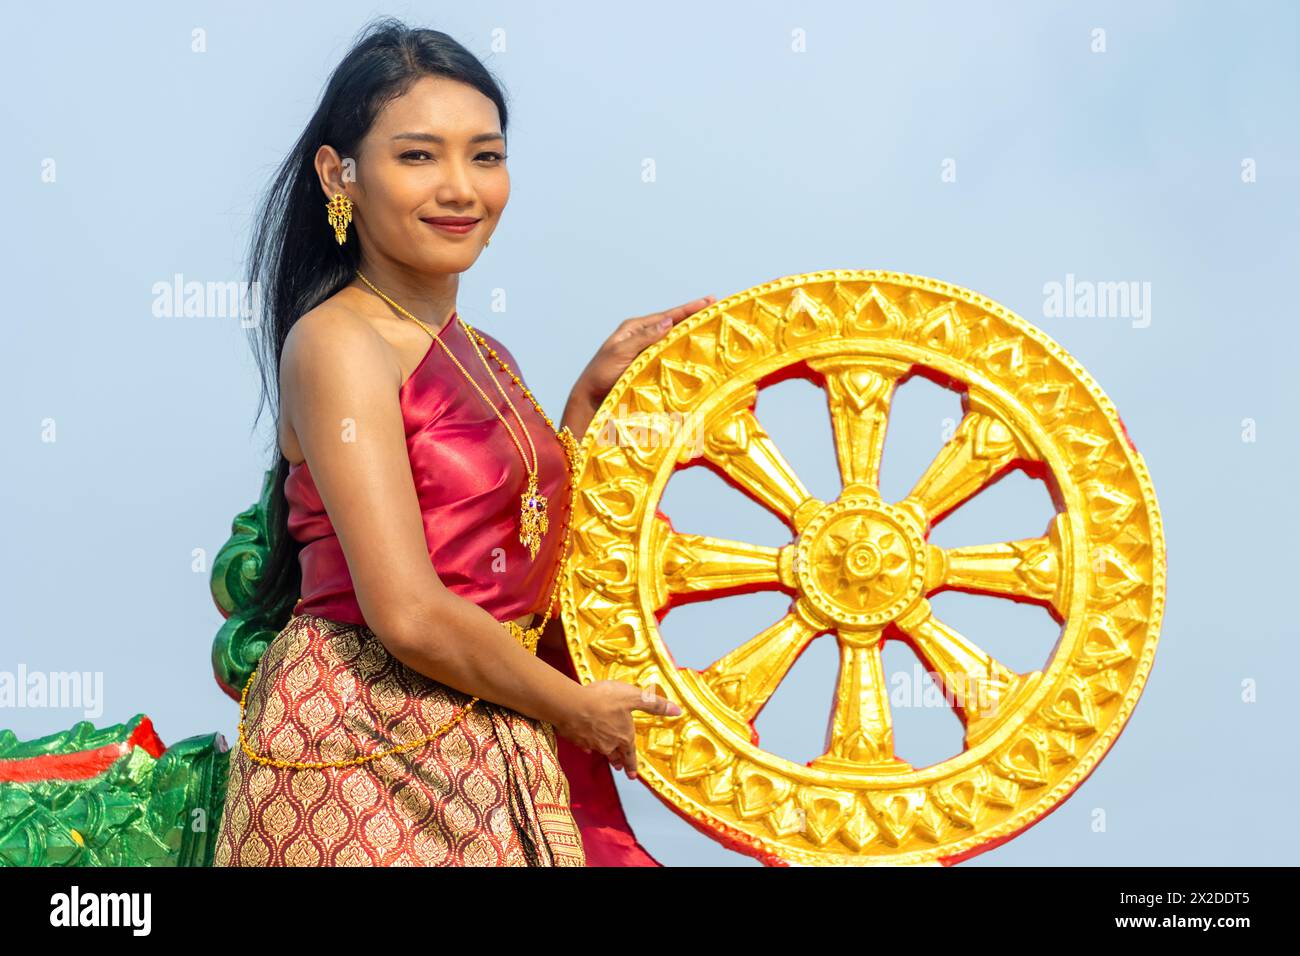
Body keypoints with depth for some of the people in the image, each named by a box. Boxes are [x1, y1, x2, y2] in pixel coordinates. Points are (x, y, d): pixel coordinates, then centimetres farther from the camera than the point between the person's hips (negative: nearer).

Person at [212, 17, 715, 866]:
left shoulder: (482, 355, 11)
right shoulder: (336, 342, -14)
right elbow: (409, 613, -21)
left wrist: (591, 393, 8)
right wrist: (574, 708, -7)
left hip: (496, 757, 7)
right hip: (367, 752, -7)